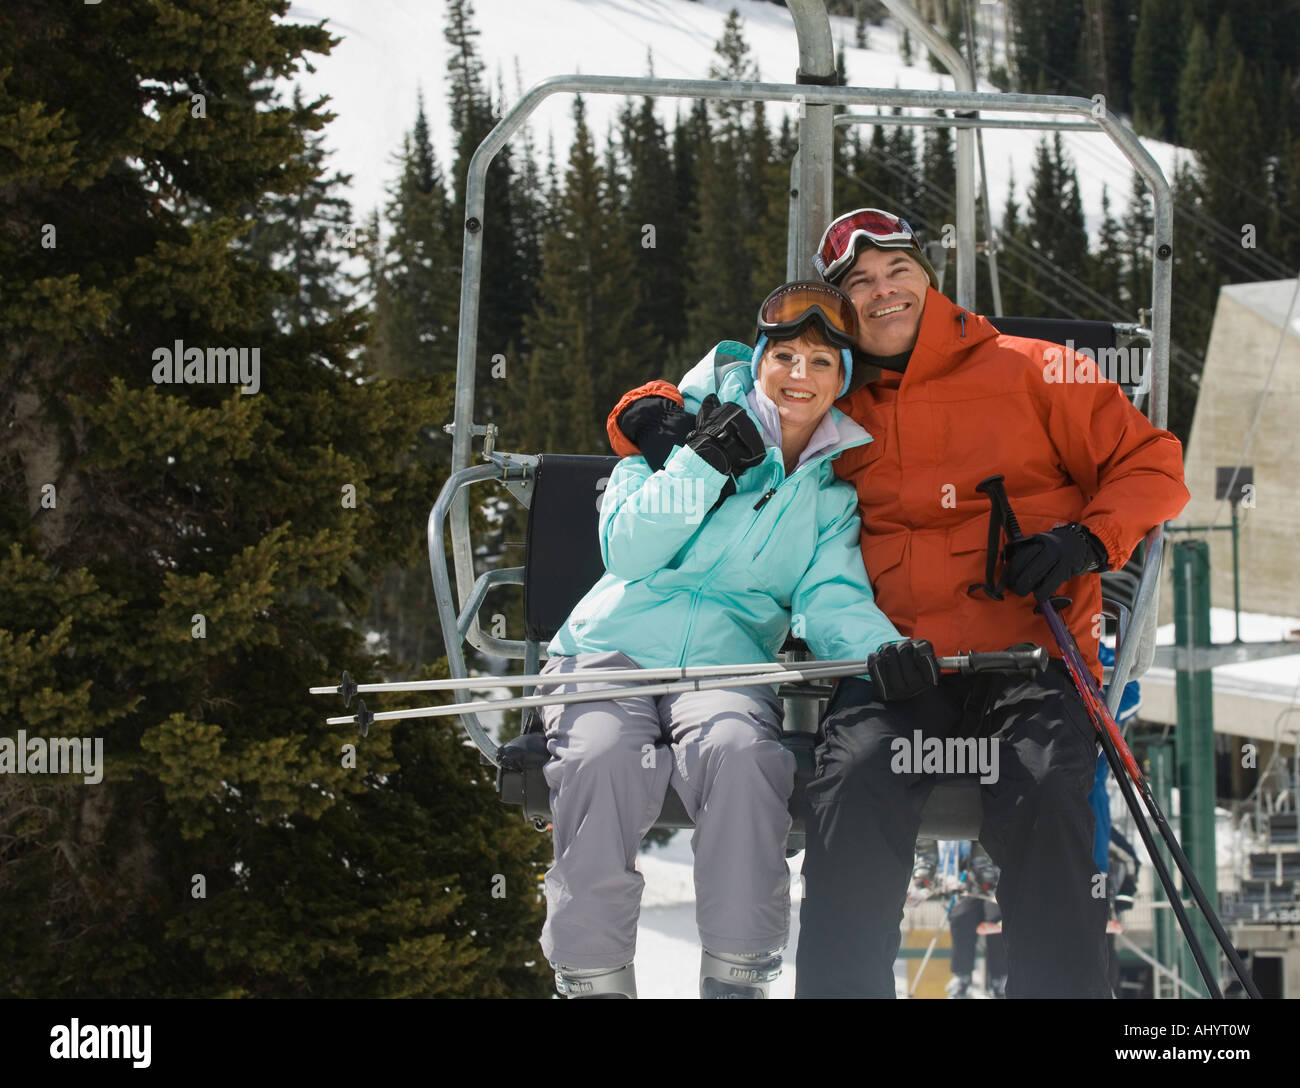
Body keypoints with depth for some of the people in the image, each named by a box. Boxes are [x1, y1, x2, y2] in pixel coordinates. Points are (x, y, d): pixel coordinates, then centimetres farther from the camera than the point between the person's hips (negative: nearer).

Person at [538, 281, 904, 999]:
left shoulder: (833, 497, 17)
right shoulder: (687, 427, 8)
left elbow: (831, 601, 2)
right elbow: (626, 550, -2)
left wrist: (884, 649, -19)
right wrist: (703, 463, -12)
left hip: (725, 665, 1)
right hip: (611, 649, -1)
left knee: (739, 753, -34)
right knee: (602, 761, -34)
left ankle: (737, 977, -26)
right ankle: (594, 979, -23)